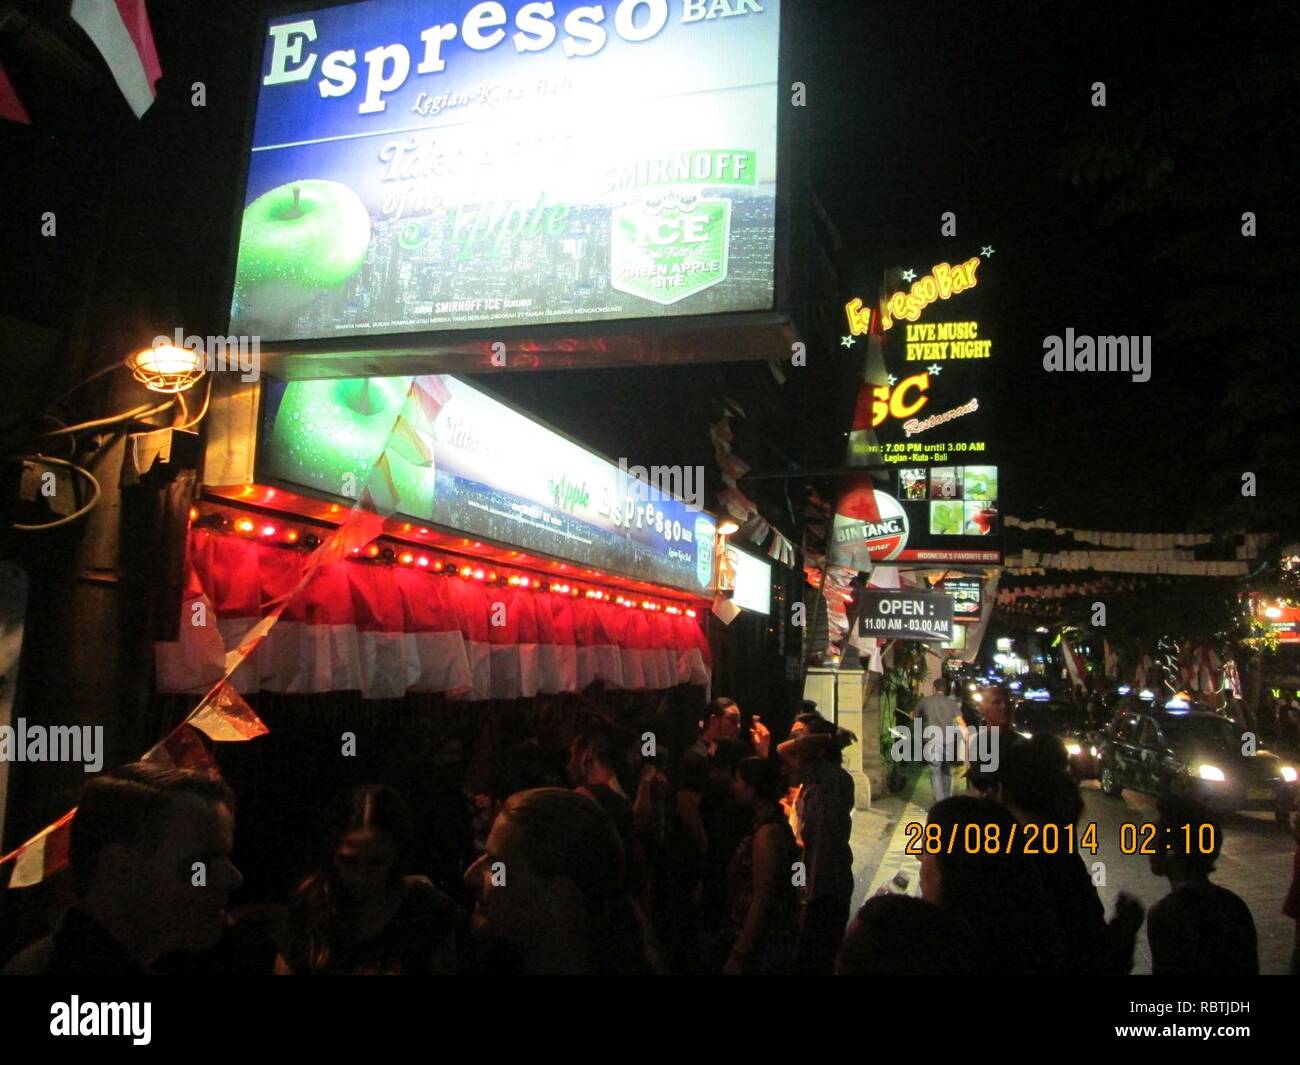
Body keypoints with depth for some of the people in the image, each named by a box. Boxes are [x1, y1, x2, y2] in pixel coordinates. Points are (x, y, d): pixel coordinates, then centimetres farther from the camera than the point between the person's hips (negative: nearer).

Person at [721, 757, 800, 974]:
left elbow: (761, 901, -23)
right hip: (765, 941, 9)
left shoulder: (768, 832, -20)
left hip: (764, 946, -9)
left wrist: (738, 956, -21)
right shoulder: (770, 824, 9)